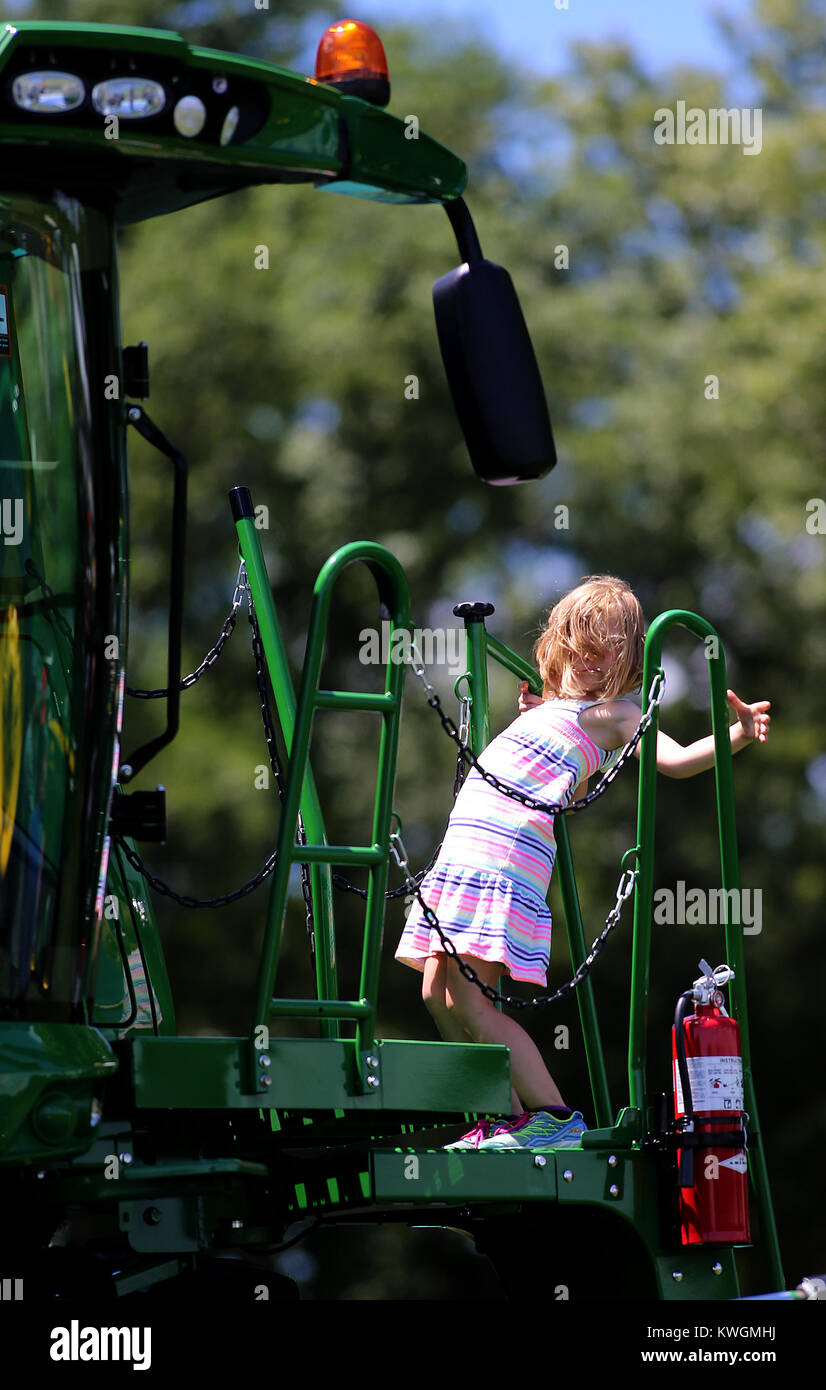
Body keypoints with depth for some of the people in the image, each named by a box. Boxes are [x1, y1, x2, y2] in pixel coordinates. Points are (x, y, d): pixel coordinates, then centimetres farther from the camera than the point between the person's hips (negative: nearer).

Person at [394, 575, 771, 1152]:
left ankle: (555, 1118, -13)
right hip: (464, 850, 9)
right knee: (438, 993, 7)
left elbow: (677, 759, -16)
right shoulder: (553, 705, 24)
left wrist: (736, 737, -32)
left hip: (509, 858, -9)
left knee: (468, 999, -16)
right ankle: (506, 1118, 15)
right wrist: (527, 719, 30)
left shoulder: (615, 713, 0)